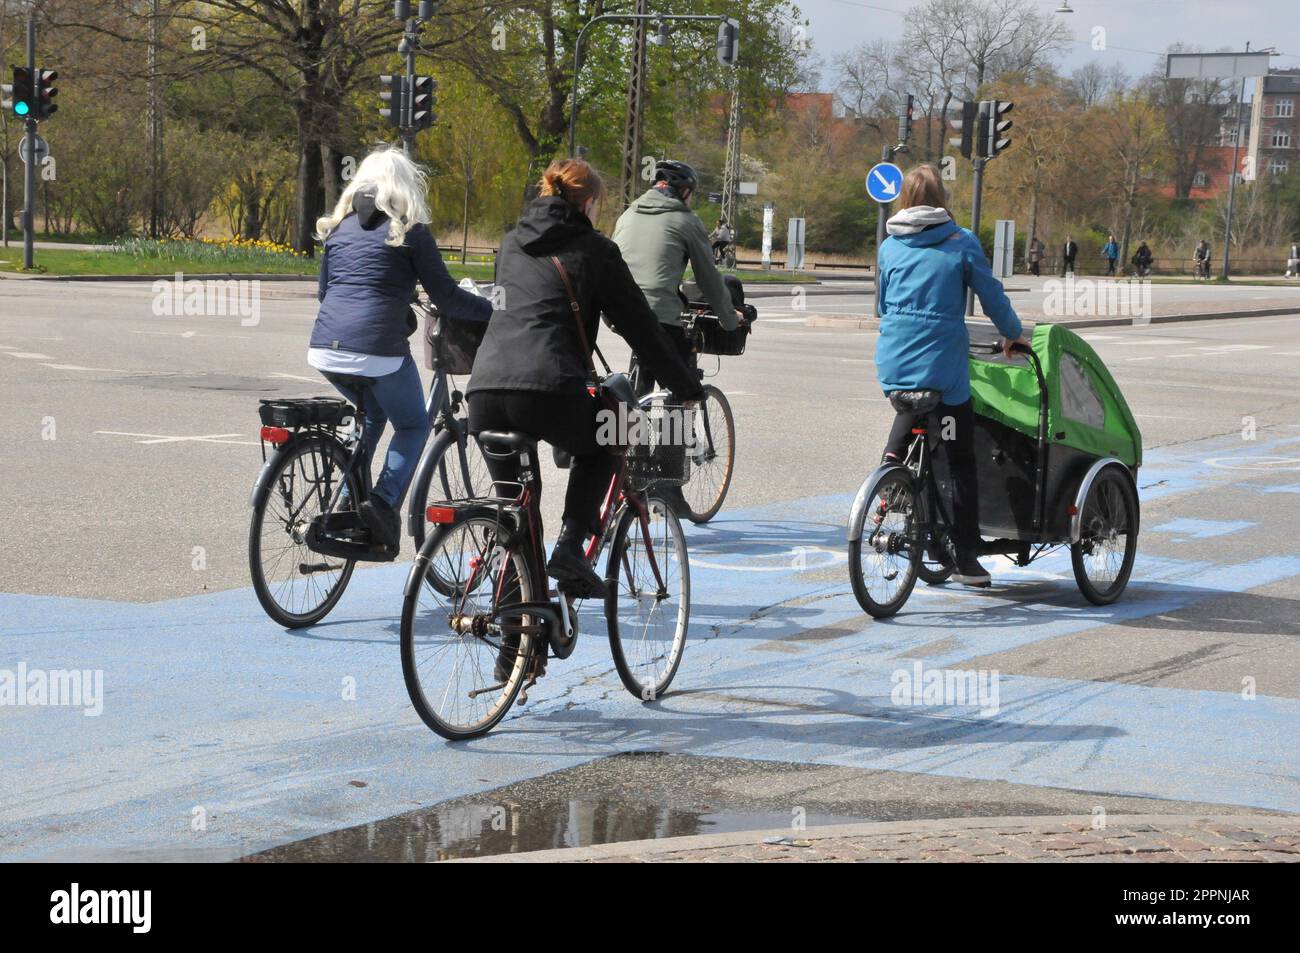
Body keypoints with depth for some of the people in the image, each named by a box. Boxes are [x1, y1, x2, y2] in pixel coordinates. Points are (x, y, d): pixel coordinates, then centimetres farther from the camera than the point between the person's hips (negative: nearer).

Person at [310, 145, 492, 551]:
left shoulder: (339, 227, 16)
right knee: (414, 426, 16)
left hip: (324, 351, 5)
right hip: (377, 351, -5)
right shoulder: (409, 230, 0)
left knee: (372, 414, 31)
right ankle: (384, 501, -5)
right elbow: (446, 297, -2)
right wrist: (494, 310, 10)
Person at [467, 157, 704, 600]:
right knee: (604, 442, 26)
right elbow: (640, 326, 12)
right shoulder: (594, 249, 10)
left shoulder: (511, 244, 25)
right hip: (550, 390, -4)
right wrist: (687, 387, 23)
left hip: (484, 390, 4)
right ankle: (570, 548, 11)